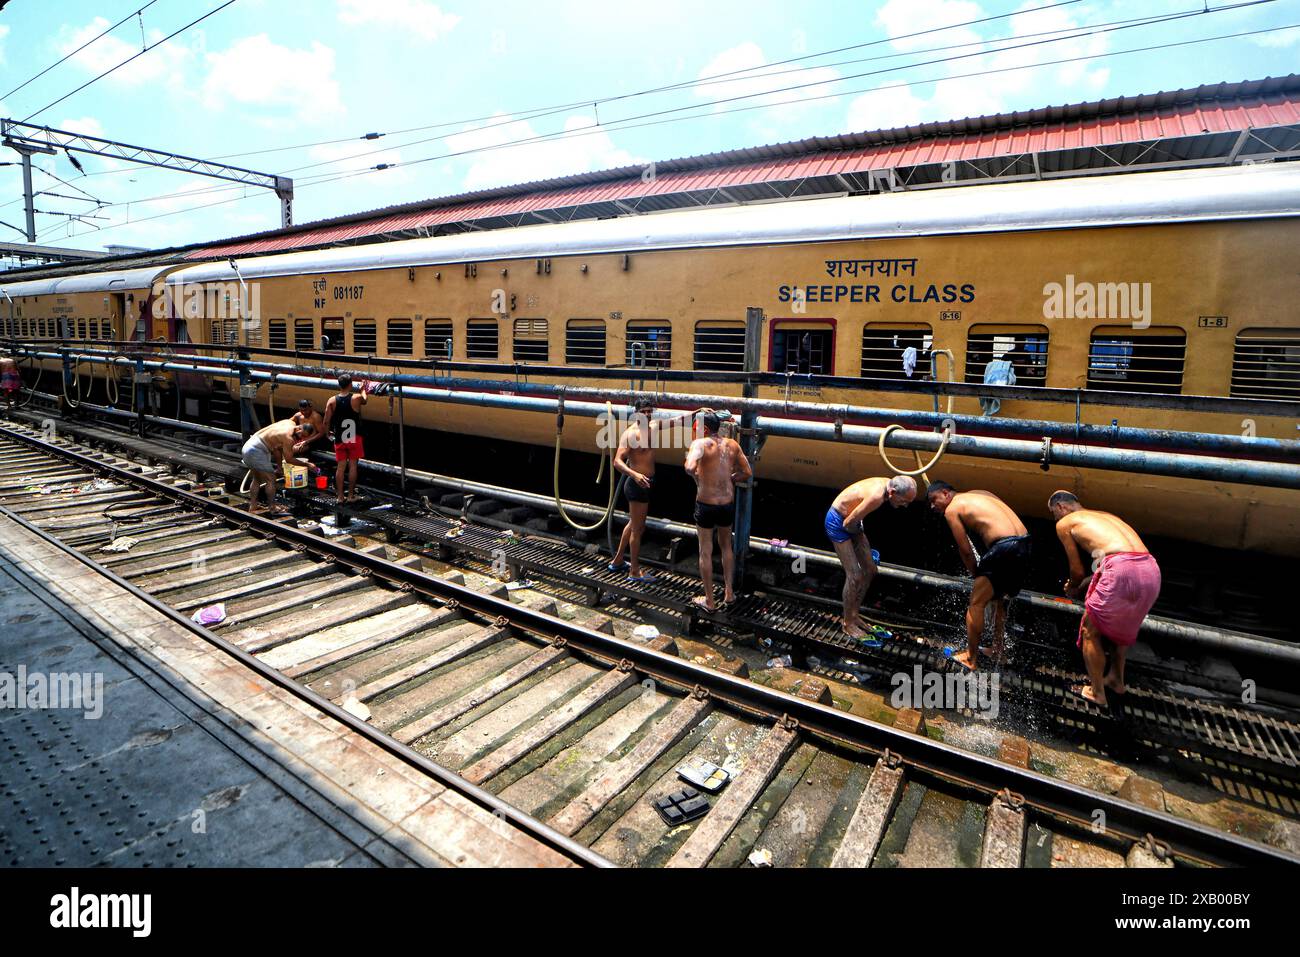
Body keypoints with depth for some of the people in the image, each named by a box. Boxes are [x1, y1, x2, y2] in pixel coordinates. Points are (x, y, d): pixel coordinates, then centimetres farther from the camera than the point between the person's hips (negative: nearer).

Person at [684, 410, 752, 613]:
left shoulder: (700, 443, -14)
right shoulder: (732, 445, 2)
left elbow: (690, 468, -32)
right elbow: (748, 473, 5)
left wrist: (695, 473, -9)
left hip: (706, 505, -4)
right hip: (728, 504, 5)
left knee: (706, 552, 9)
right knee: (726, 546, 25)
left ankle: (709, 601, 19)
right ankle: (729, 592, 31)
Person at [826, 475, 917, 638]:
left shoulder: (888, 484, -7)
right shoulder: (876, 497, -35)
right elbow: (848, 523, -27)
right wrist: (858, 533, -5)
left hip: (850, 520, 9)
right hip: (837, 522, -9)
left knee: (870, 570, 12)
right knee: (854, 576, -8)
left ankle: (854, 613, 26)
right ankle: (847, 623, 9)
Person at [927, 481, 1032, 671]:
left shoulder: (952, 509, 3)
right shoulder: (980, 494, 25)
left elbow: (966, 551, 1)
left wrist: (976, 574, 16)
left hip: (1004, 548, -8)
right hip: (1026, 546, 8)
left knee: (976, 604, 2)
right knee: (1000, 602, 23)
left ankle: (971, 659, 7)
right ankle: (997, 652, 34)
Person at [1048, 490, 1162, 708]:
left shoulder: (1064, 523, 13)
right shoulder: (1107, 516, 32)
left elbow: (1078, 570, 13)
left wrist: (1073, 588, 33)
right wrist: (1083, 584, 43)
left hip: (1122, 570, -7)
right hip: (1151, 570, 7)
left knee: (1090, 630, 13)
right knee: (1120, 626, 31)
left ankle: (1097, 692, 21)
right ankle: (1117, 679, 46)